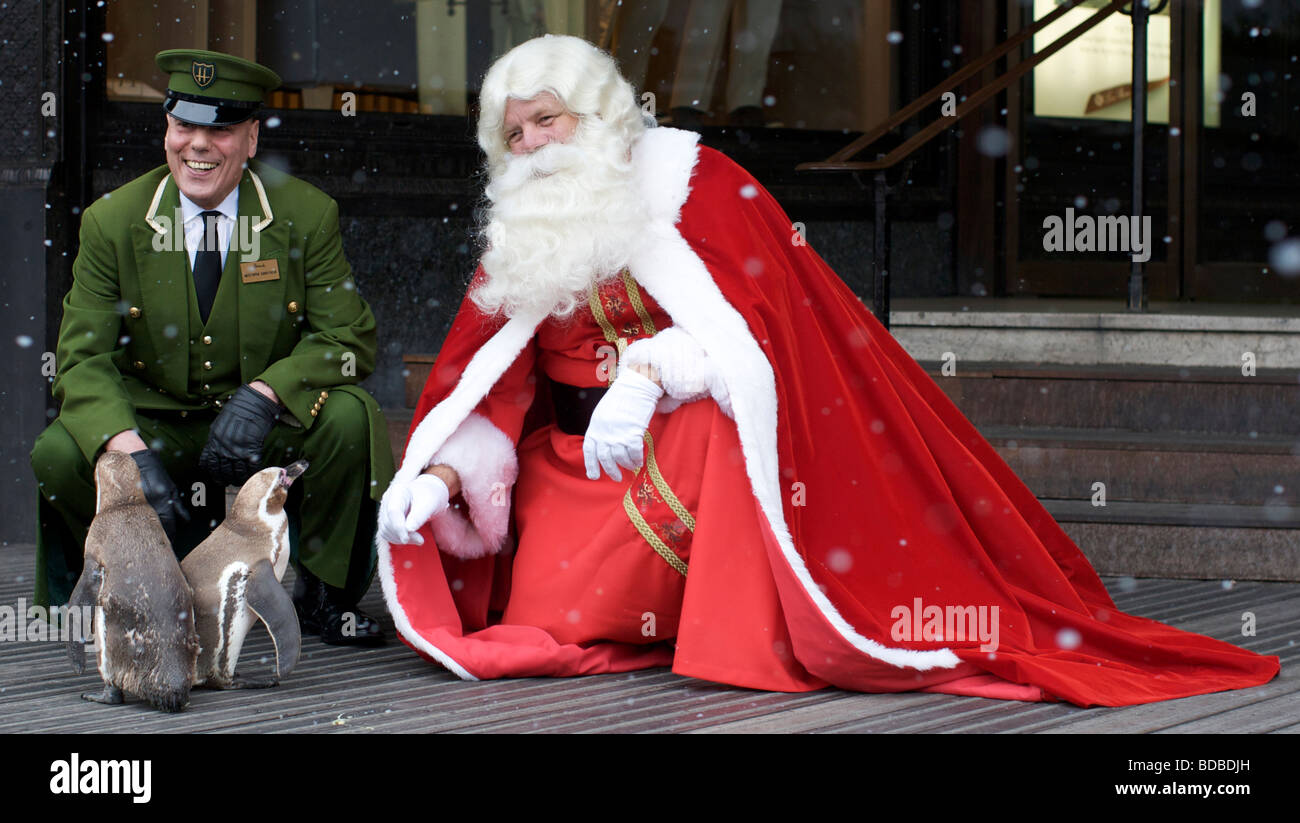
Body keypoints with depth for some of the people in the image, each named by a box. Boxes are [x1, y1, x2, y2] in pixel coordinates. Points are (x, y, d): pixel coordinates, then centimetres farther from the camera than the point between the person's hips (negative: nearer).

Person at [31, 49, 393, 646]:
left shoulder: (308, 217, -6)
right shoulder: (110, 222, -5)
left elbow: (349, 339, -8)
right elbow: (82, 360, -10)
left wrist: (263, 394, -28)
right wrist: (129, 451, -30)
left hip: (270, 429, 0)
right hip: (156, 427, 0)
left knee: (350, 417, -31)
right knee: (57, 455, -28)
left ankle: (322, 595, -7)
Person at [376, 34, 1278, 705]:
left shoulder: (685, 181, -5)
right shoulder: (518, 238, 10)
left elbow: (741, 325, -19)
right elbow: (480, 385, 5)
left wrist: (650, 373, -37)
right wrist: (438, 476, -15)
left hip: (699, 434, -4)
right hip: (583, 456, 5)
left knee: (723, 408, -38)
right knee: (542, 623, -16)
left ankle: (753, 629, -31)